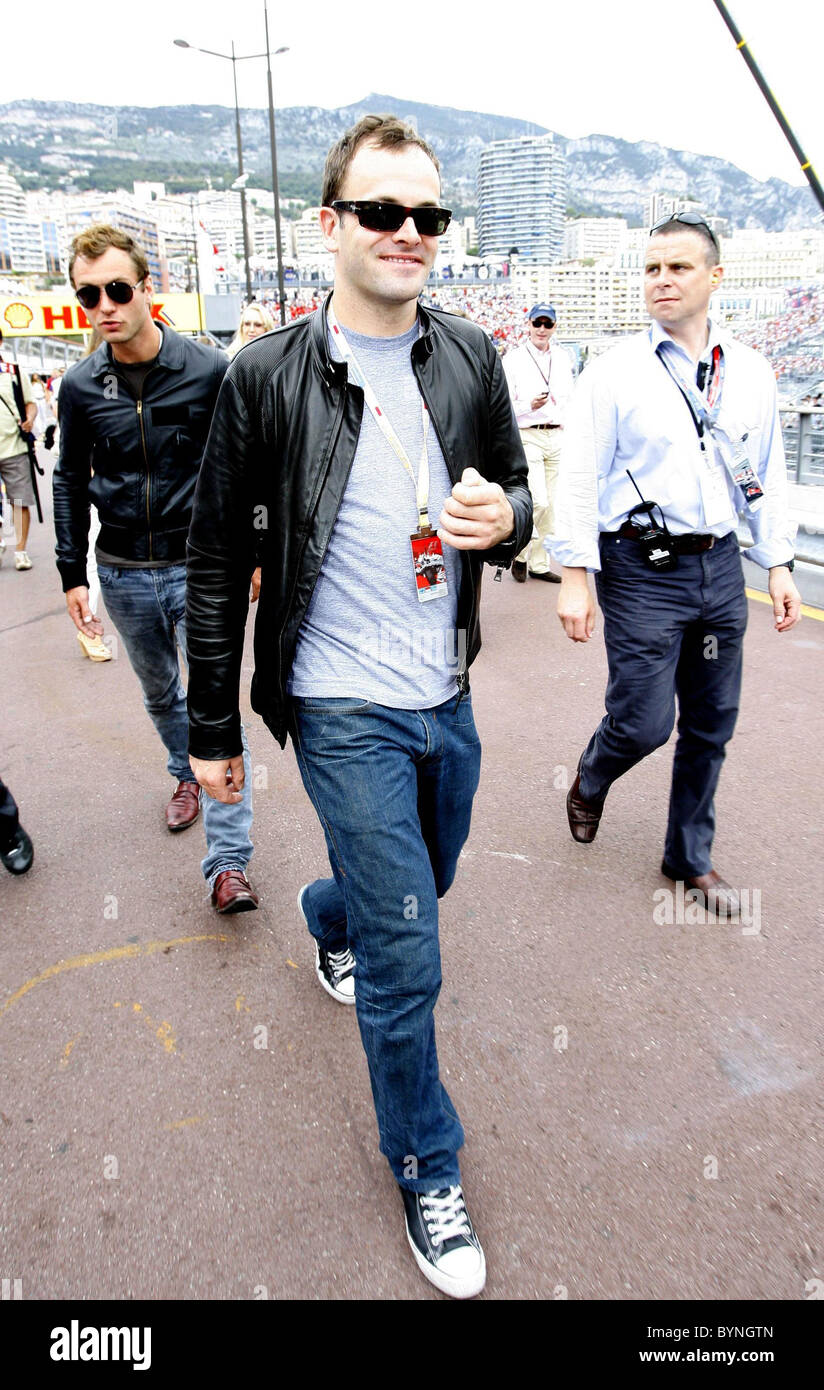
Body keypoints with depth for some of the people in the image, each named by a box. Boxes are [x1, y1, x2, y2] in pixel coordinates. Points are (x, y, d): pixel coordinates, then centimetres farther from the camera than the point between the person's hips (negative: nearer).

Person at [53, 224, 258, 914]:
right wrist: (73, 574, 7)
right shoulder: (81, 386, 0)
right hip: (124, 575, 4)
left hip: (200, 565, -3)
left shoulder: (210, 371, -8)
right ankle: (187, 775, 47)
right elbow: (70, 482, 9)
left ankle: (229, 861, -5)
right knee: (160, 692, 20)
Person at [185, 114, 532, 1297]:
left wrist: (506, 517, -13)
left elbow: (515, 492, 13)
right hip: (344, 710, -5)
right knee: (407, 959, 0)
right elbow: (218, 564, -5)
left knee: (419, 888, 25)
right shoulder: (266, 376, -8)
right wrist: (212, 728, -2)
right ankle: (427, 1171, 25)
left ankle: (327, 917, 62)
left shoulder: (472, 358, 3)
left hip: (448, 699, 5)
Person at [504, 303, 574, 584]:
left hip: (557, 437, 6)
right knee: (538, 501, -16)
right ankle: (520, 553, 6)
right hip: (527, 437, -6)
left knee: (550, 504, 7)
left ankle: (538, 564, 17)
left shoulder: (563, 359, 14)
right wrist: (530, 405, -24)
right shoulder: (512, 359, -2)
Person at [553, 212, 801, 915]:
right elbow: (580, 478, -7)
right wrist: (575, 579, -12)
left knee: (711, 725, 11)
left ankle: (691, 858, 30)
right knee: (643, 722, -4)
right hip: (643, 569, -4)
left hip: (720, 566, 5)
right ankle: (590, 780, 32)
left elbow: (768, 475, 14)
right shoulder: (614, 371, -4)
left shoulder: (751, 371, 8)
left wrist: (779, 564, 10)